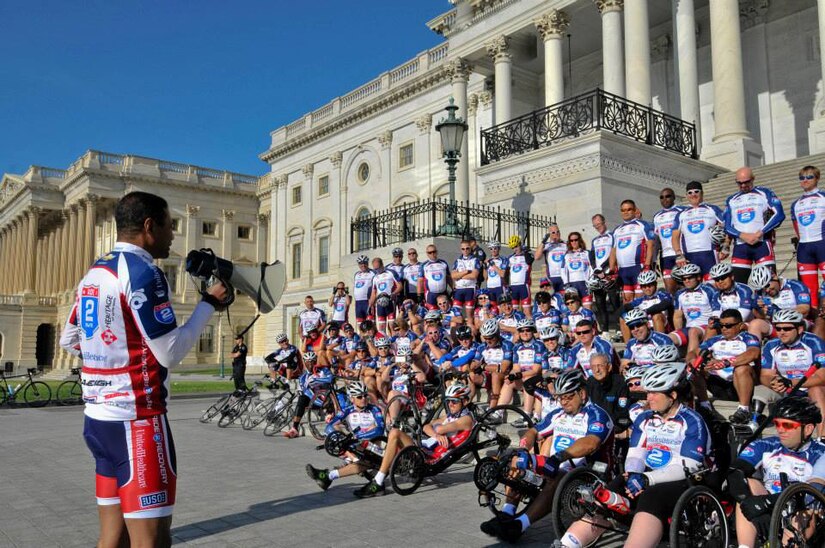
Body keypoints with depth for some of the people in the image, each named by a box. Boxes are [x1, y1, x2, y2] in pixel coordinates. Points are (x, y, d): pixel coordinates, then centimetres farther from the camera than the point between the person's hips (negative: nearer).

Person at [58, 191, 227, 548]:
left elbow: (68, 341, 23)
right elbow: (170, 352, -16)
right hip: (136, 421, -9)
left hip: (98, 417, 9)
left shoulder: (94, 273, 13)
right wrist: (209, 303, -7)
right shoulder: (142, 271, -14)